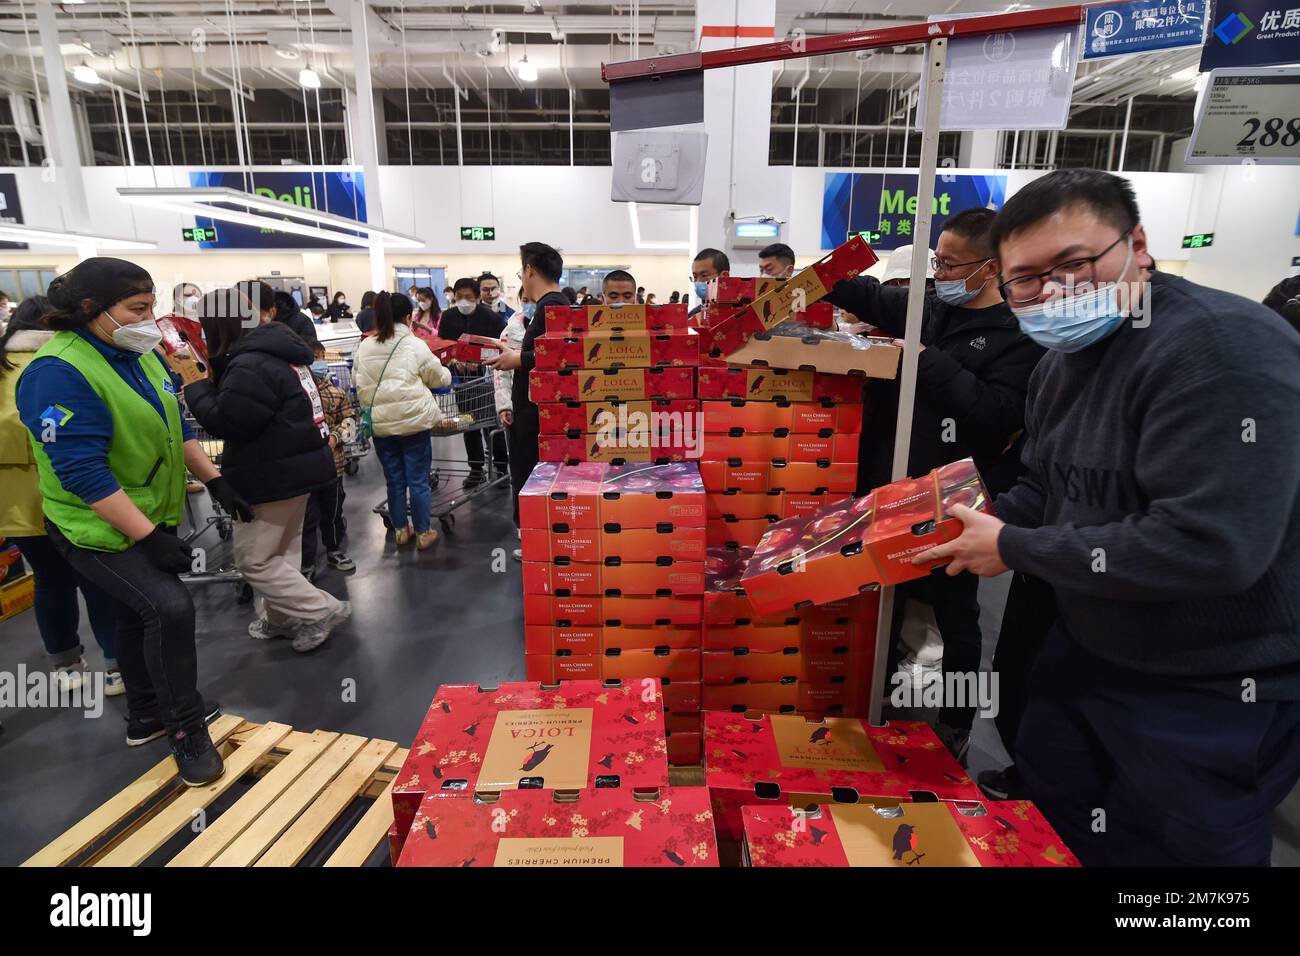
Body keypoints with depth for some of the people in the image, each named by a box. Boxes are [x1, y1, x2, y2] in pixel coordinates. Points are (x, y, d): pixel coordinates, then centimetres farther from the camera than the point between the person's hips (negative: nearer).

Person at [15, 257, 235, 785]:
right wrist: (148, 537, -29)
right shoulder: (58, 373, -23)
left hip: (152, 516, 9)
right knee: (170, 607, -20)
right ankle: (186, 731, -2)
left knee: (142, 614, 19)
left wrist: (214, 480, 3)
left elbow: (175, 424, 13)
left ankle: (145, 717, 38)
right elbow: (82, 470, -27)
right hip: (100, 529, -8)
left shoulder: (142, 354, 2)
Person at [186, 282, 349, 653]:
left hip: (274, 474, -10)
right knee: (282, 550, 21)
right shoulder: (277, 351, 9)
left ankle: (323, 610, 2)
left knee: (253, 559, 2)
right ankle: (281, 617, 33)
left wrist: (196, 384, -9)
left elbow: (224, 422, -20)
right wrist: (211, 379, 4)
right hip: (298, 465, 10)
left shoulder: (251, 365, -23)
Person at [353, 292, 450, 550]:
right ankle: (423, 533, 15)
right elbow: (437, 378, 5)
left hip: (379, 422, 4)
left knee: (394, 480, 15)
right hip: (413, 421, -4)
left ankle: (400, 529, 27)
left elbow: (357, 383, 12)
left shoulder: (364, 347, 4)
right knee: (418, 480, 6)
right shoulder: (415, 345, -6)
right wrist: (448, 375, 27)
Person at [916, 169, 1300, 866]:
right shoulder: (1064, 359, 4)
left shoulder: (1222, 349, -25)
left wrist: (1014, 549, -24)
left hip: (1211, 697, -8)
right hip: (1084, 652, 9)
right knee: (1038, 827, 24)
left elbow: (1209, 546, -33)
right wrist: (974, 524, -5)